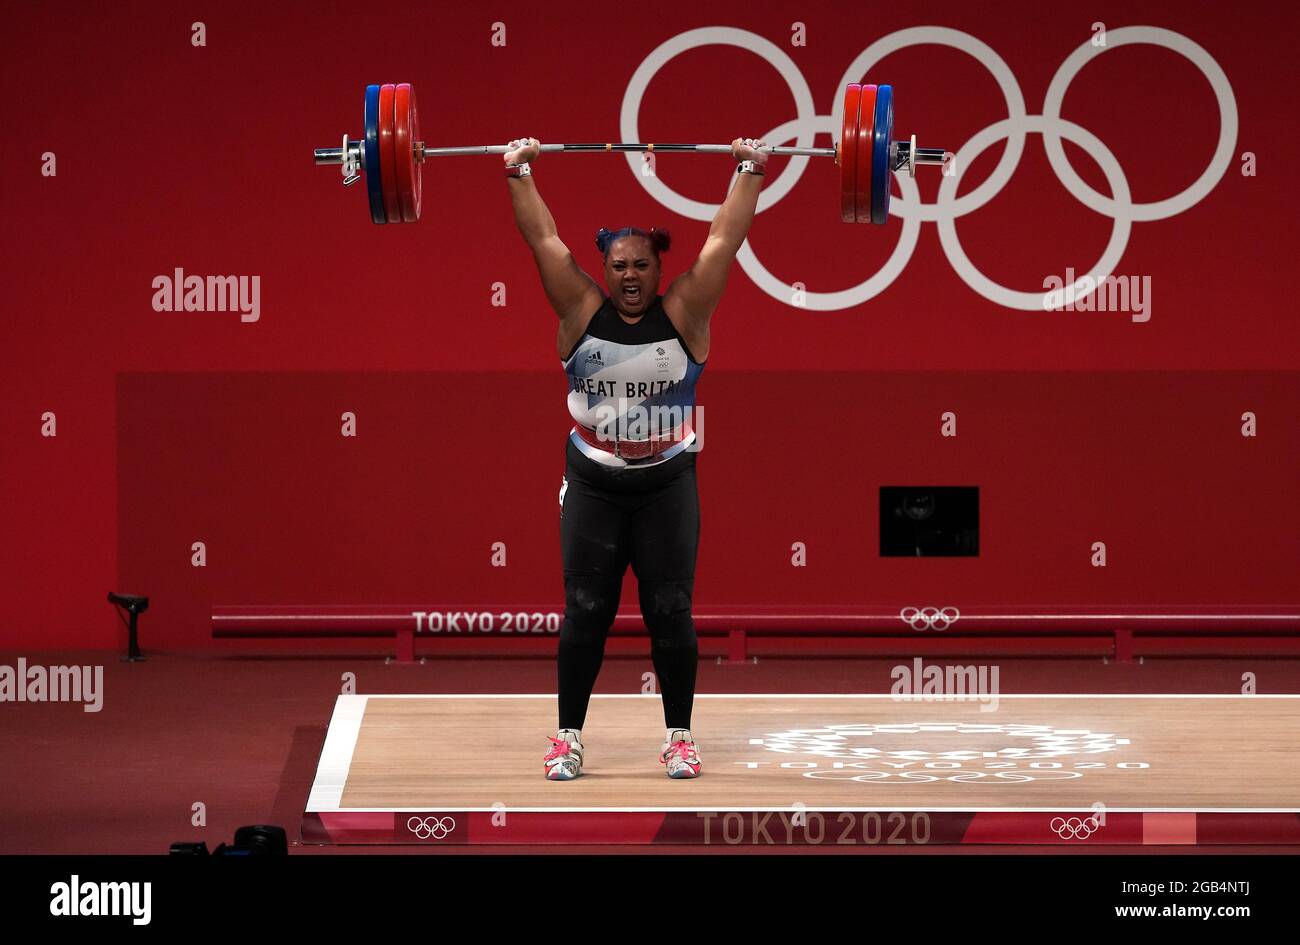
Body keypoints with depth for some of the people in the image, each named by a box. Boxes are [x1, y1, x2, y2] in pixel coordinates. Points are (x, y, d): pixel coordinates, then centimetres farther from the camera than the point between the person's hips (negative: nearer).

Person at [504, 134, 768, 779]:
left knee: (671, 615, 1)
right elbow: (543, 238, -1)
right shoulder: (581, 311, -2)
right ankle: (568, 737, 11)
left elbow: (725, 240, -4)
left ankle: (679, 737, 11)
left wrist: (749, 173, -4)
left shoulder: (684, 314, -4)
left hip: (667, 487, 0)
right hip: (592, 488, 0)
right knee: (584, 614, 3)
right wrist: (519, 173, 0)